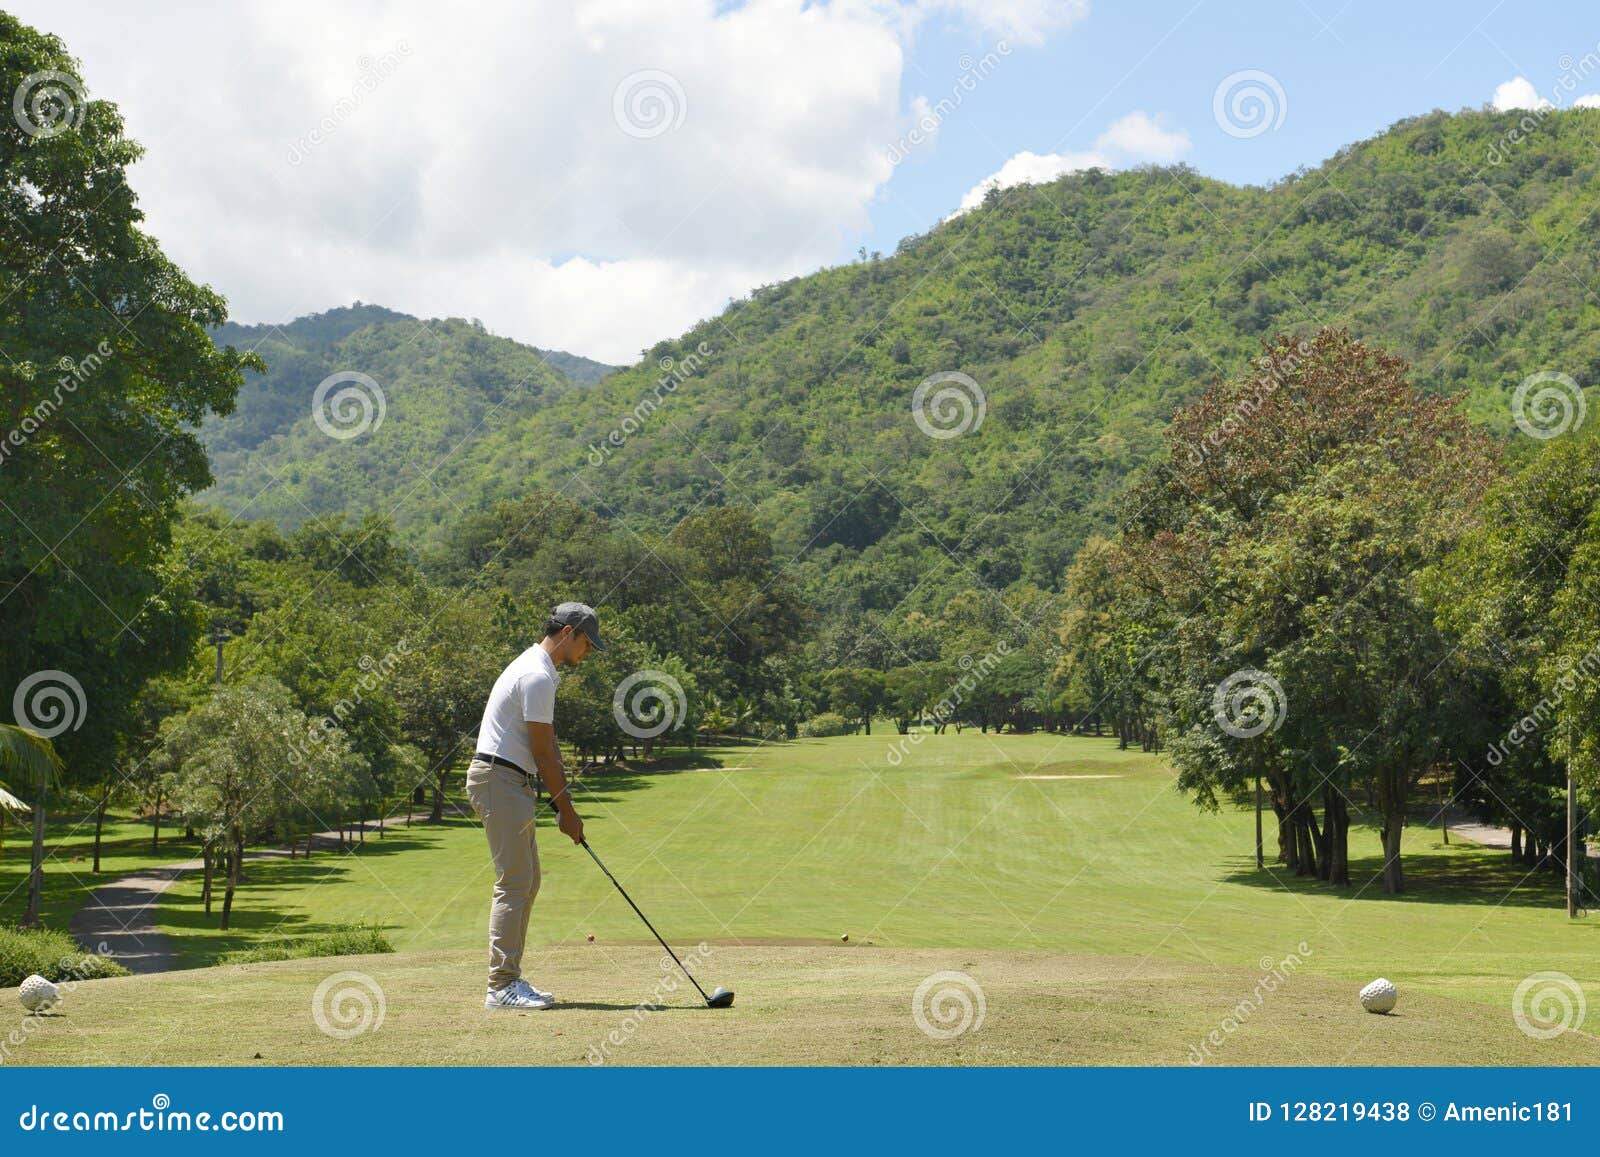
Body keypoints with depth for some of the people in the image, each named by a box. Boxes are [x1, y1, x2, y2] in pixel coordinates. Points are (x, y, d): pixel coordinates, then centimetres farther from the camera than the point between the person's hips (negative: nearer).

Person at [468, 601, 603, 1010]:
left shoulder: (538, 669, 18)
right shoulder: (538, 676, -16)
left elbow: (548, 744, 19)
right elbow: (542, 752, -15)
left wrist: (562, 799, 13)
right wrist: (566, 810, -7)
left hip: (510, 781, 11)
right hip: (499, 780, -11)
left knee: (526, 881, 12)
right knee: (514, 882, -11)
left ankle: (509, 979, 15)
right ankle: (502, 985, -12)